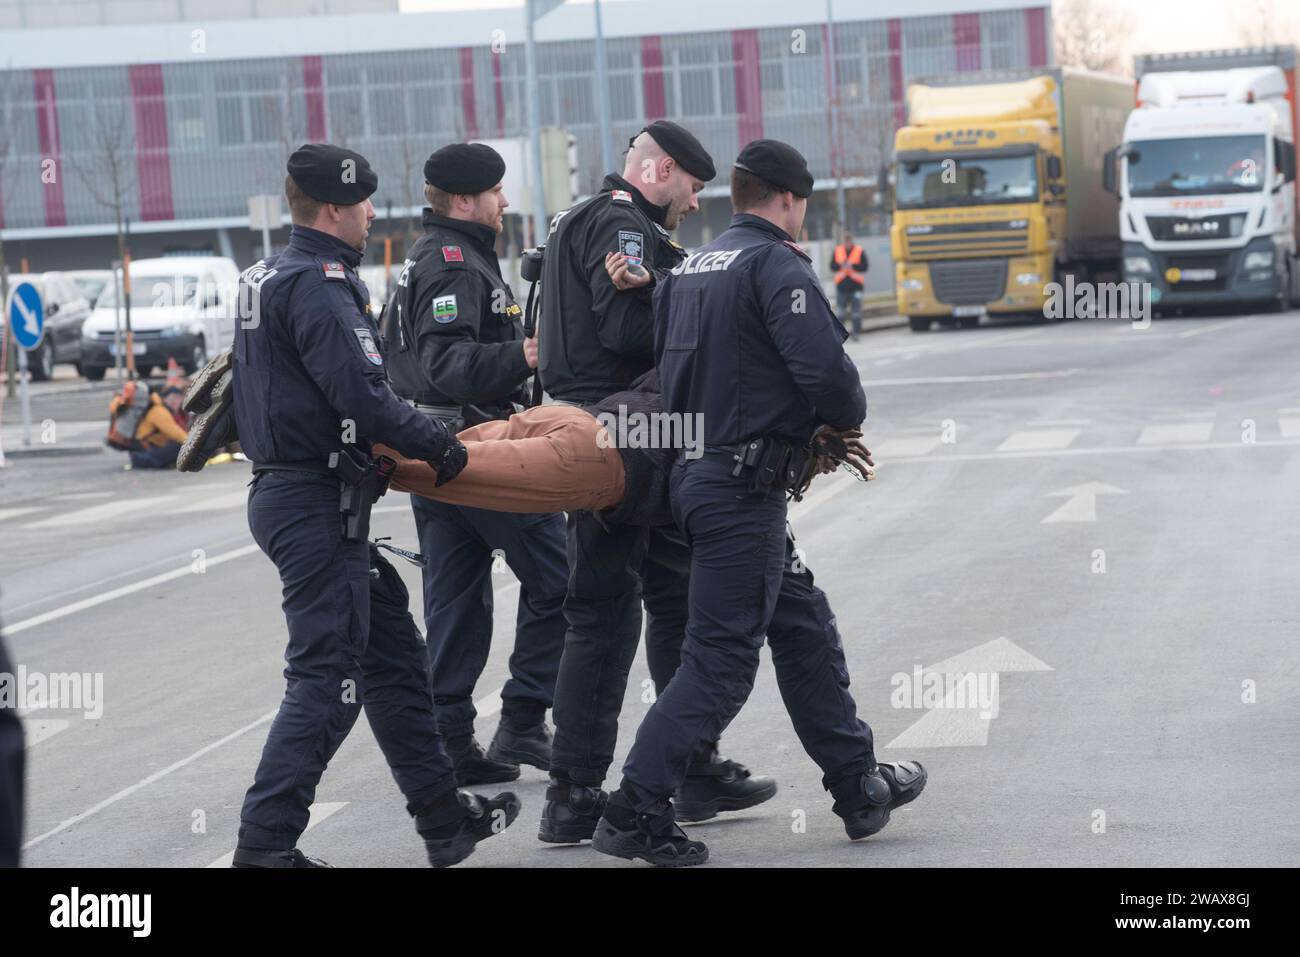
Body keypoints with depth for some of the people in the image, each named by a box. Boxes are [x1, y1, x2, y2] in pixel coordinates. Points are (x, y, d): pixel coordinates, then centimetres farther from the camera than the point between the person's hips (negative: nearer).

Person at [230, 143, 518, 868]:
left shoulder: (265, 279, 15)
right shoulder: (318, 284, -17)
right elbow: (361, 393, -24)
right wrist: (438, 444, -11)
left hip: (280, 490, 11)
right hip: (320, 503, -11)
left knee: (392, 652, 17)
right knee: (327, 681, -8)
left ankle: (442, 815, 24)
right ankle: (266, 843, -9)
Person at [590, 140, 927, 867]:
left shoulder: (689, 268, 15)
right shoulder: (776, 264, -12)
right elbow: (825, 368, -23)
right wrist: (847, 419, -1)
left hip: (696, 472, 10)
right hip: (746, 486, -10)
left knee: (806, 629, 18)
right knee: (721, 659, -6)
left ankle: (859, 785, 26)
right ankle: (636, 812, -7)